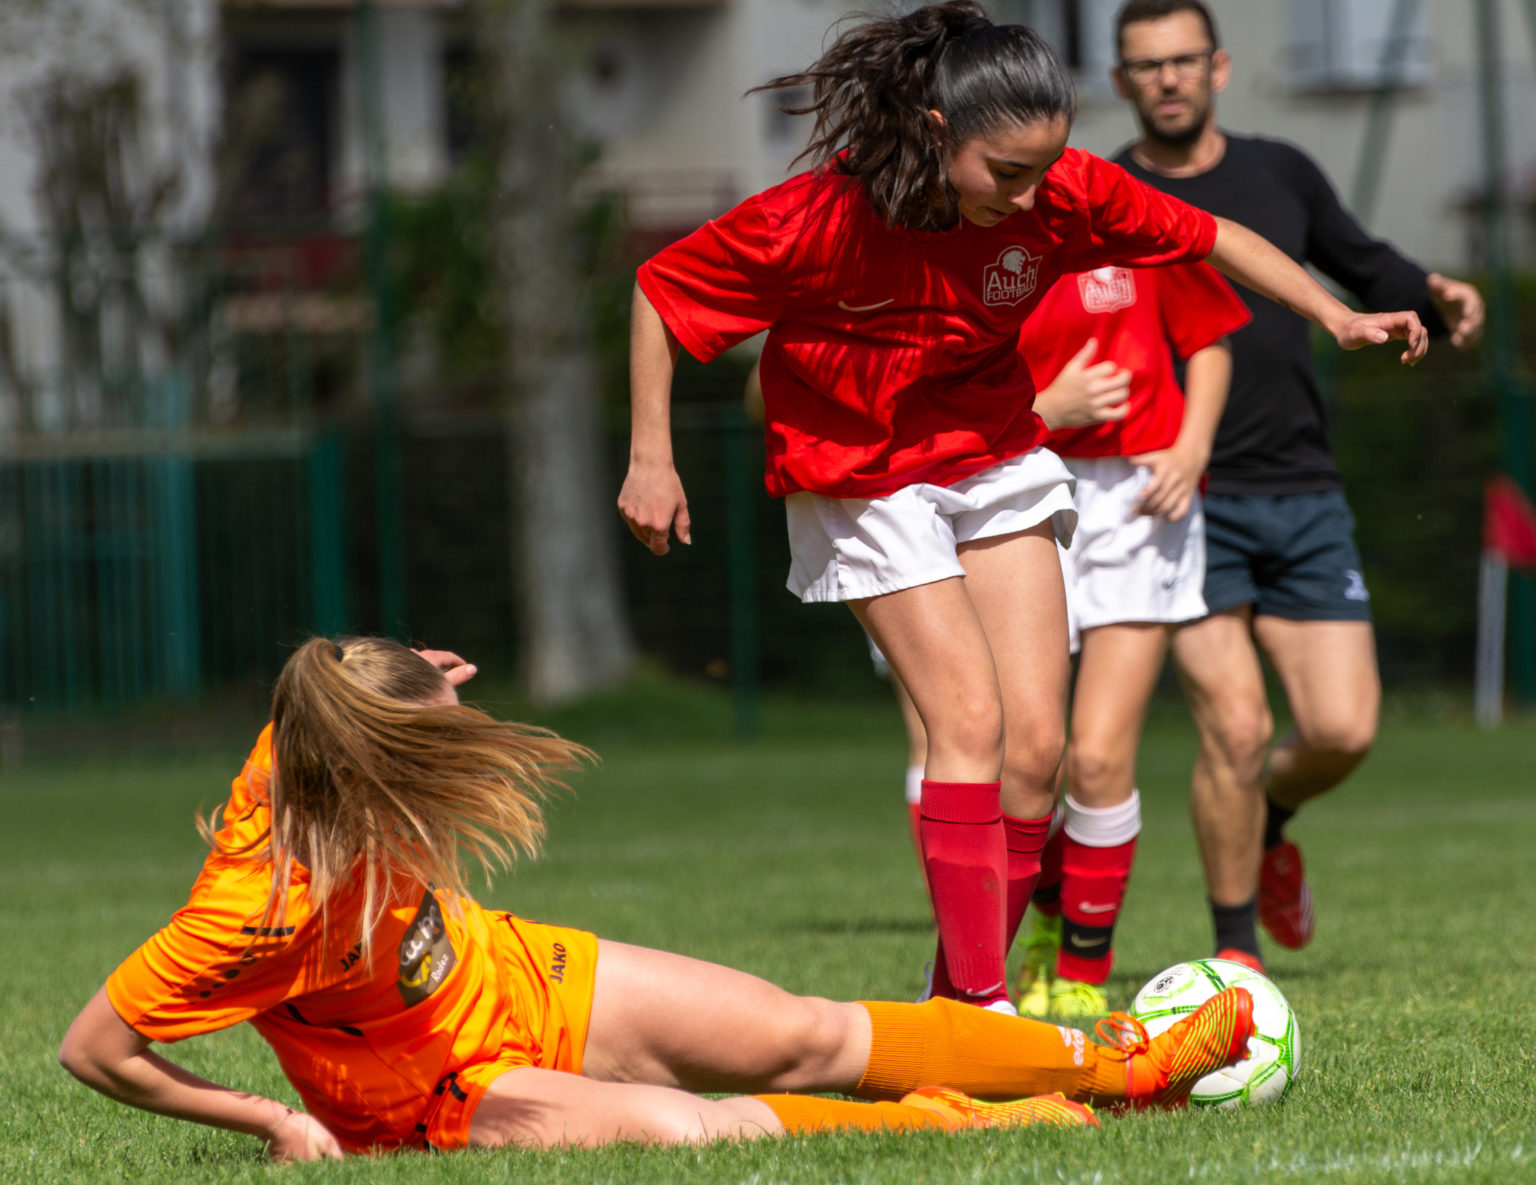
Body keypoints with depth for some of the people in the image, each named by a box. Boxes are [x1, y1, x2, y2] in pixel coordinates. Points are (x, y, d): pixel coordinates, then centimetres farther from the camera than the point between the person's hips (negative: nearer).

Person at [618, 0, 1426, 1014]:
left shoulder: (1063, 194, -17)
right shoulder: (819, 218, -27)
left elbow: (1208, 237, -1)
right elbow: (663, 291, -14)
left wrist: (1337, 316, -5)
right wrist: (650, 458, -13)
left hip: (998, 464, 5)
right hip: (864, 482, -5)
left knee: (1037, 742, -3)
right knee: (971, 720, -18)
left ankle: (953, 1000, 8)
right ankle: (980, 1009, -17)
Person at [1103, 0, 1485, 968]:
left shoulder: (1281, 175, 10)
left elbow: (1367, 269, 23)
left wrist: (1436, 298, 4)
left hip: (1306, 498, 3)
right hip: (1186, 500, -3)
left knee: (1343, 731, -5)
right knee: (1236, 728, -15)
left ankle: (1270, 823, 30)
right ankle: (1234, 948, 3)